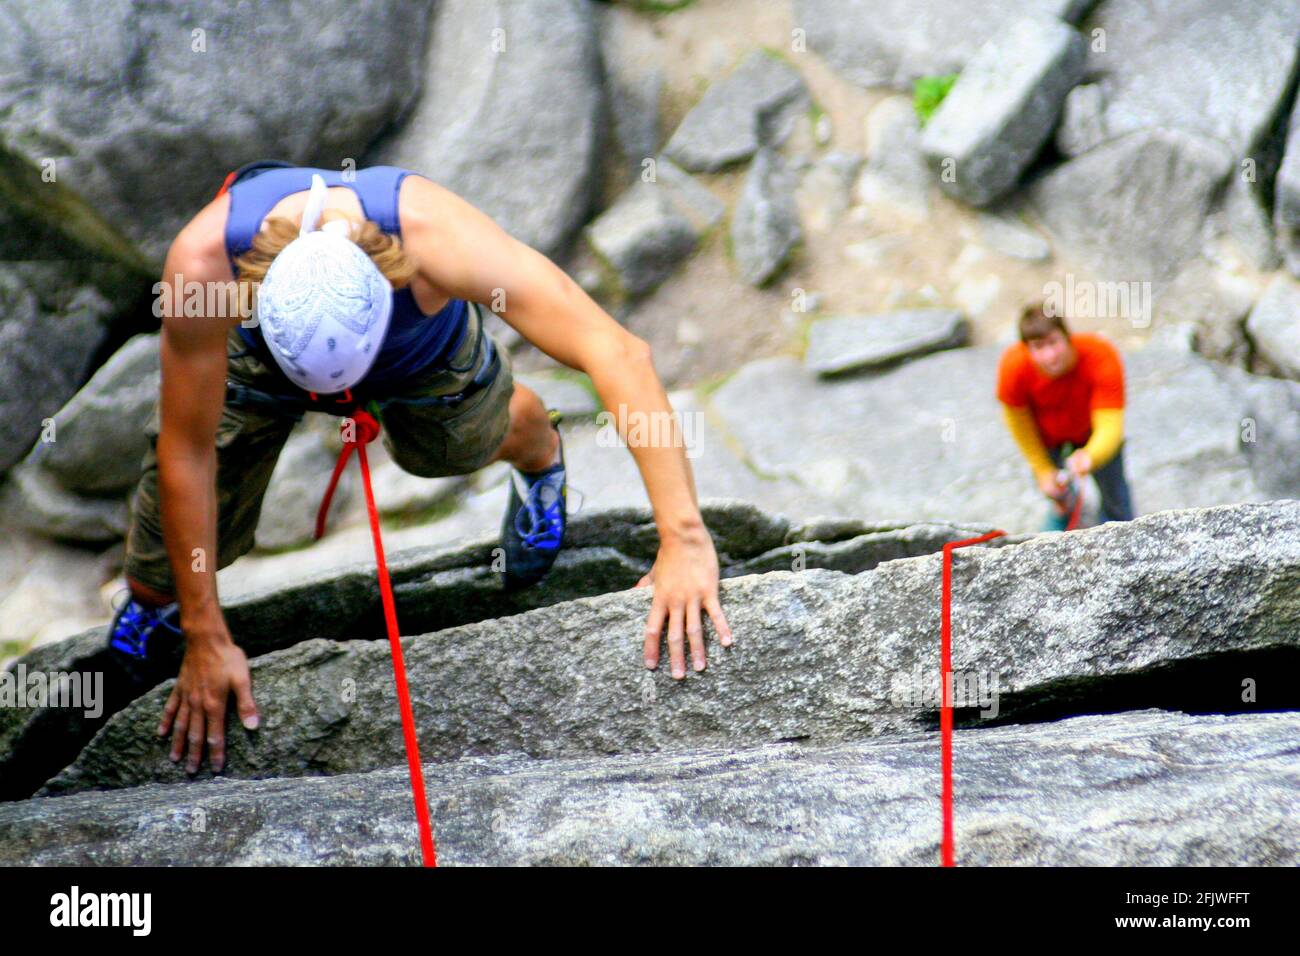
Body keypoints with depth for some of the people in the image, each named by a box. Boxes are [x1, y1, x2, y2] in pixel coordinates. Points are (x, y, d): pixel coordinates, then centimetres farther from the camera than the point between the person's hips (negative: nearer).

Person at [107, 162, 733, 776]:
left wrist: (683, 539, -53)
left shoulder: (435, 237, -48)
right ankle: (149, 610, 41)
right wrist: (207, 638, -24)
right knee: (167, 573, 3)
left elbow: (620, 357, -48)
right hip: (250, 353, 0)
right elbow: (185, 453, -32)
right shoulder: (202, 261, -45)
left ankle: (538, 455, 63)